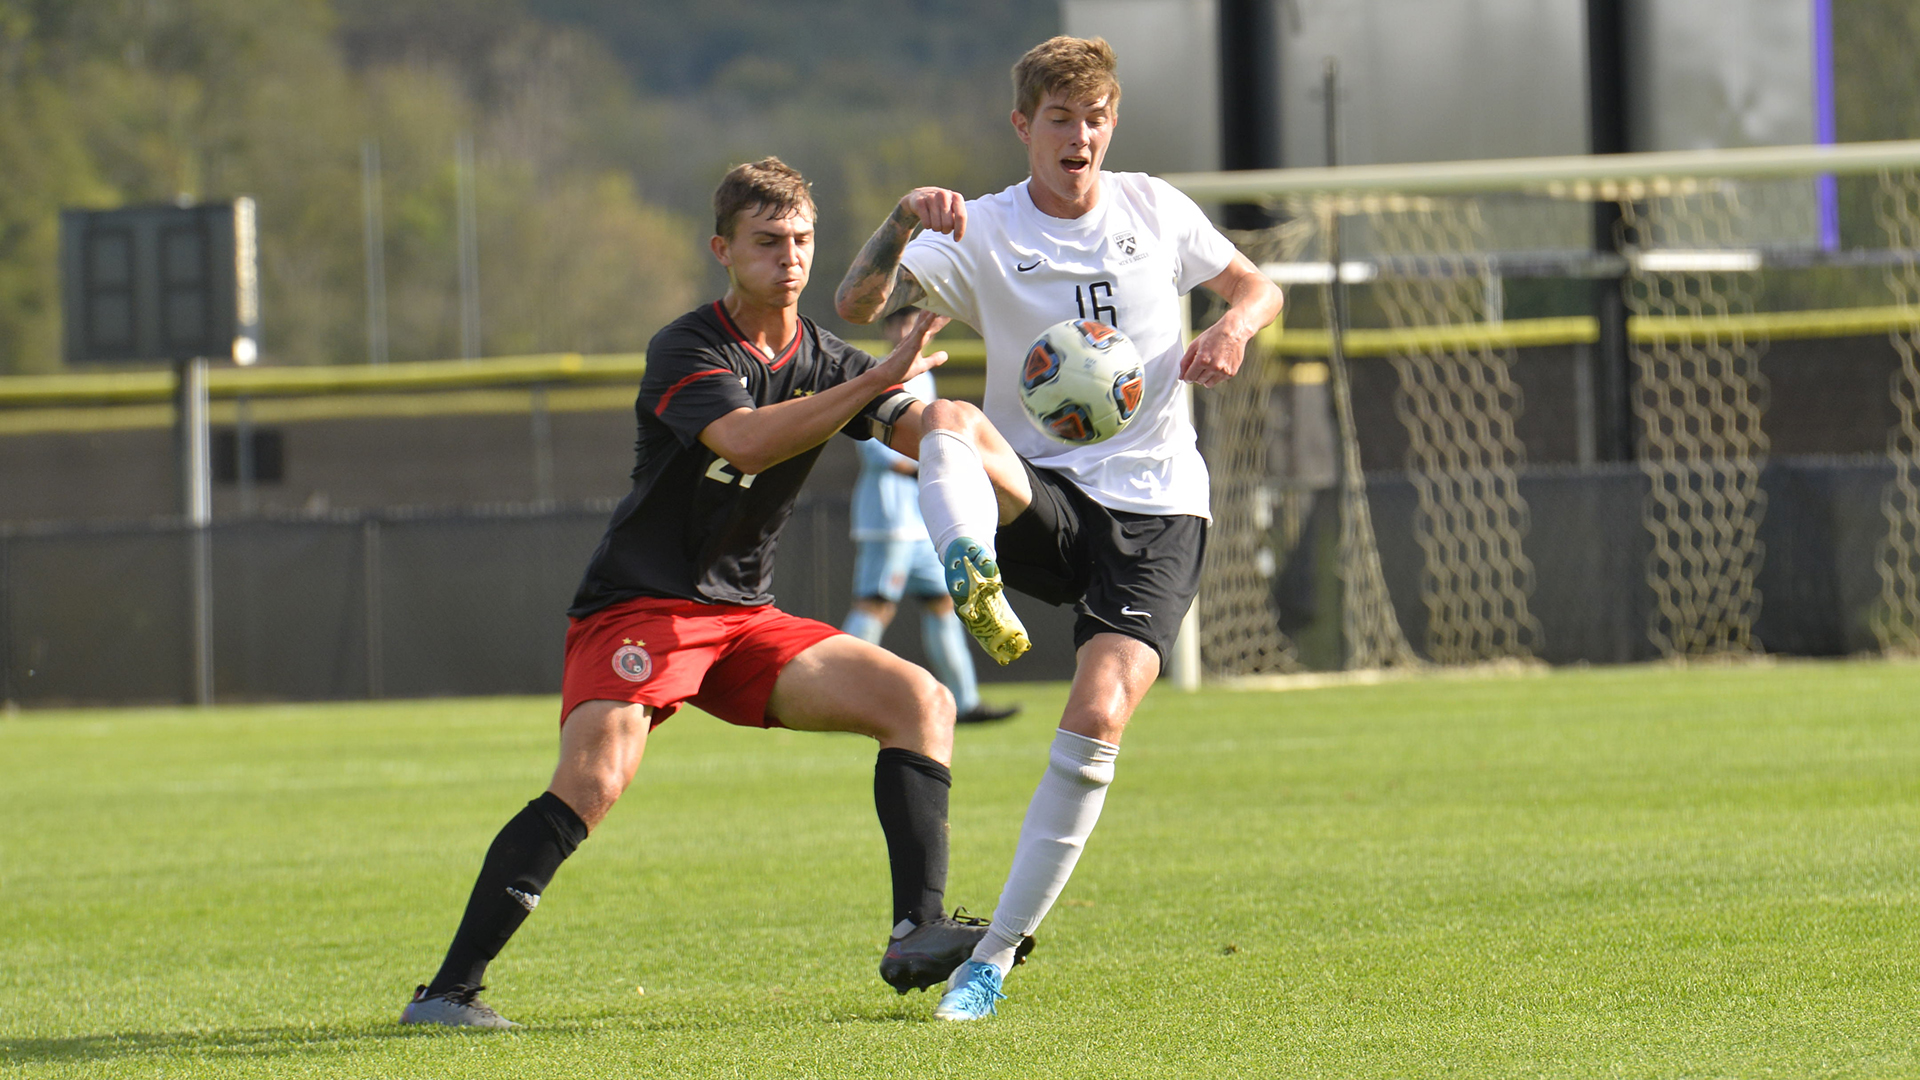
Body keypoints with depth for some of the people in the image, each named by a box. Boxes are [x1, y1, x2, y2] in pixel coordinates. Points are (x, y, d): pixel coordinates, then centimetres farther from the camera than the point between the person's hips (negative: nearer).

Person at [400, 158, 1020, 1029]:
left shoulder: (825, 361, 9)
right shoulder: (684, 351, -11)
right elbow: (744, 438, -30)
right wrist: (877, 381, -35)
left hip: (746, 621, 7)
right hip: (638, 608, -7)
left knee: (921, 702, -6)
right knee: (593, 780, -28)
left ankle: (917, 934, -11)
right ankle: (448, 989, -26)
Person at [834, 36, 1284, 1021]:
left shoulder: (1155, 210, 8)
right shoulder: (979, 233, 0)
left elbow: (1256, 286, 23)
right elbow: (857, 306, -13)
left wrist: (1234, 326, -1)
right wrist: (902, 223, -32)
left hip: (1156, 507, 1)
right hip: (1040, 500, -1)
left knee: (1099, 717, -19)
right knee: (948, 421, -34)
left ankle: (997, 955, -10)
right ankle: (974, 581, -66)